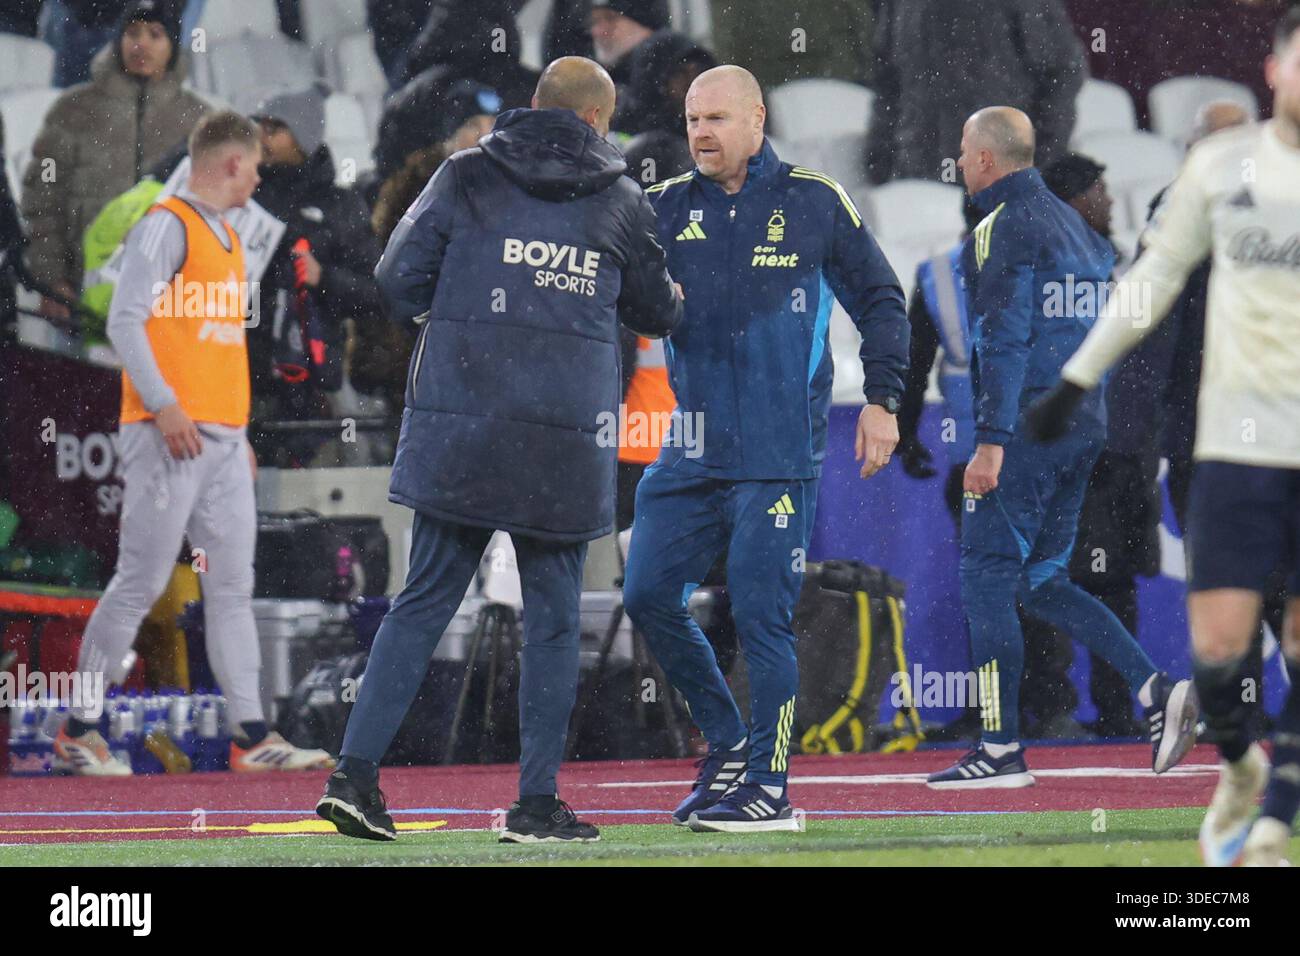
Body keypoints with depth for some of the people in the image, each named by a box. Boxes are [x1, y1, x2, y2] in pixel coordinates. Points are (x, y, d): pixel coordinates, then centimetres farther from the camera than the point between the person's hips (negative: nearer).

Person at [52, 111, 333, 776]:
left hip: (224, 440, 9)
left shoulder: (226, 239, 20)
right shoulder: (167, 226, -6)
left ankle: (251, 734, 3)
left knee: (233, 587, 4)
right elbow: (125, 322, -13)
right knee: (141, 583, -7)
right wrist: (164, 405, -21)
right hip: (170, 438, -9)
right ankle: (80, 727, 0)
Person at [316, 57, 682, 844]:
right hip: (567, 442, -1)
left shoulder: (467, 178, 2)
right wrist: (676, 304, 41)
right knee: (553, 616, 7)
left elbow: (399, 278, -1)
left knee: (425, 602, 8)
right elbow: (657, 313, 17)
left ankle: (356, 772, 0)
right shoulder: (622, 204, 5)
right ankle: (537, 803, 6)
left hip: (458, 429, 1)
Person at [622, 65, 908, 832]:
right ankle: (727, 741, 21)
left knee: (761, 613, -6)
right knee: (649, 594, 2)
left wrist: (883, 401, 1)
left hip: (782, 453, -4)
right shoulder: (668, 208, 8)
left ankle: (769, 787, 3)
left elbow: (880, 302, 7)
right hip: (694, 449, 4)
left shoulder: (815, 204, 0)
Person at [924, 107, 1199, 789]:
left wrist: (991, 441, -21)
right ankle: (1155, 689, -1)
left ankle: (1001, 749, -6)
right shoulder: (1073, 224, 18)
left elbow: (1005, 341, -18)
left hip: (1028, 423, -9)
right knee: (1038, 580, 14)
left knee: (986, 575, -3)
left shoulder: (1003, 228, -10)